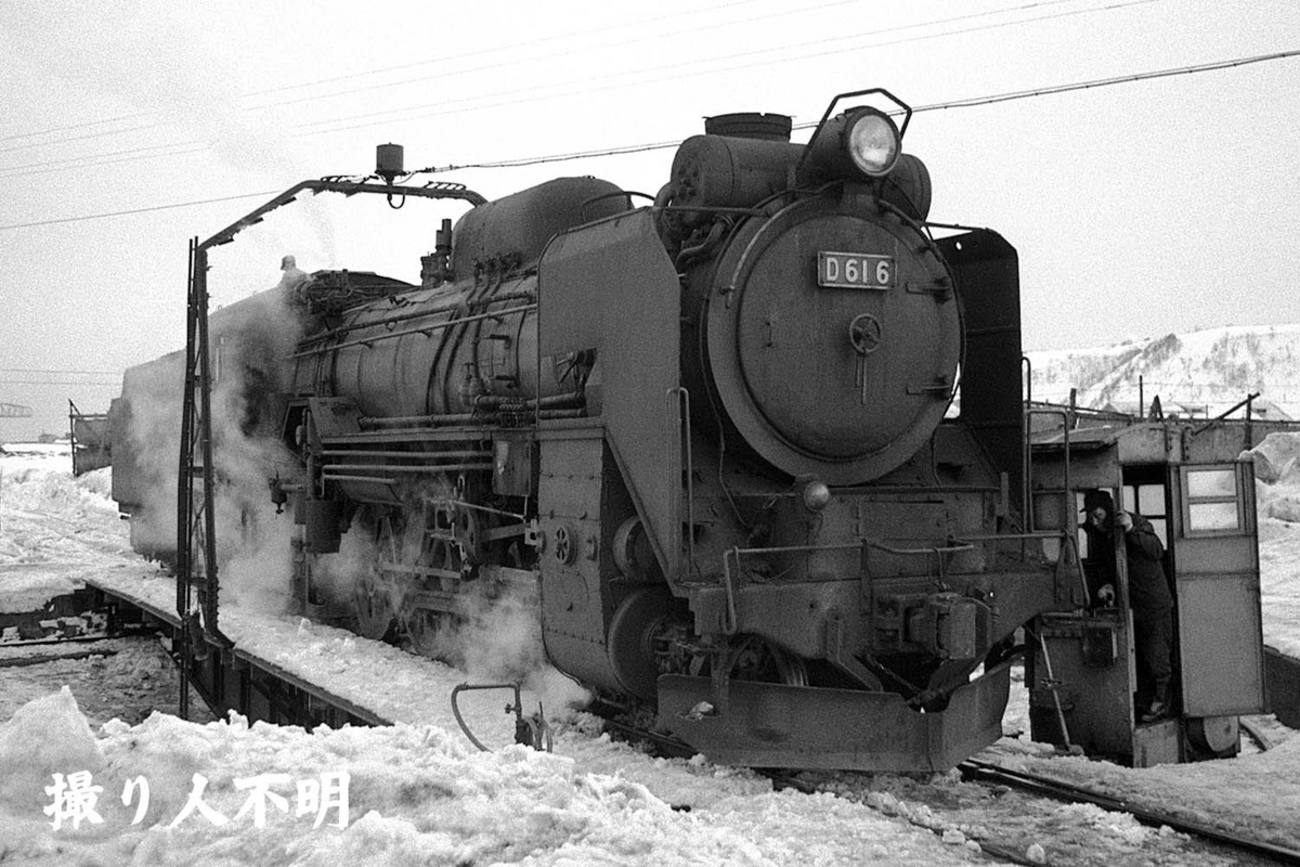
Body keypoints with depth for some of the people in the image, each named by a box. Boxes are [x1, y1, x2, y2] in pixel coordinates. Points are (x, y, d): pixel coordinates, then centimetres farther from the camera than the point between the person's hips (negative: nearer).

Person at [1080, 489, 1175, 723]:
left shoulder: (1137, 523, -17)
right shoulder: (1097, 533, 1)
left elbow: (1157, 551, -30)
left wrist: (1131, 530, -40)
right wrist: (1105, 584, -7)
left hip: (1154, 603, -6)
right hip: (1126, 604, 6)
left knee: (1157, 655, -1)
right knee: (1136, 657, 11)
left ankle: (1161, 701, 13)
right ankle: (1143, 703, 20)